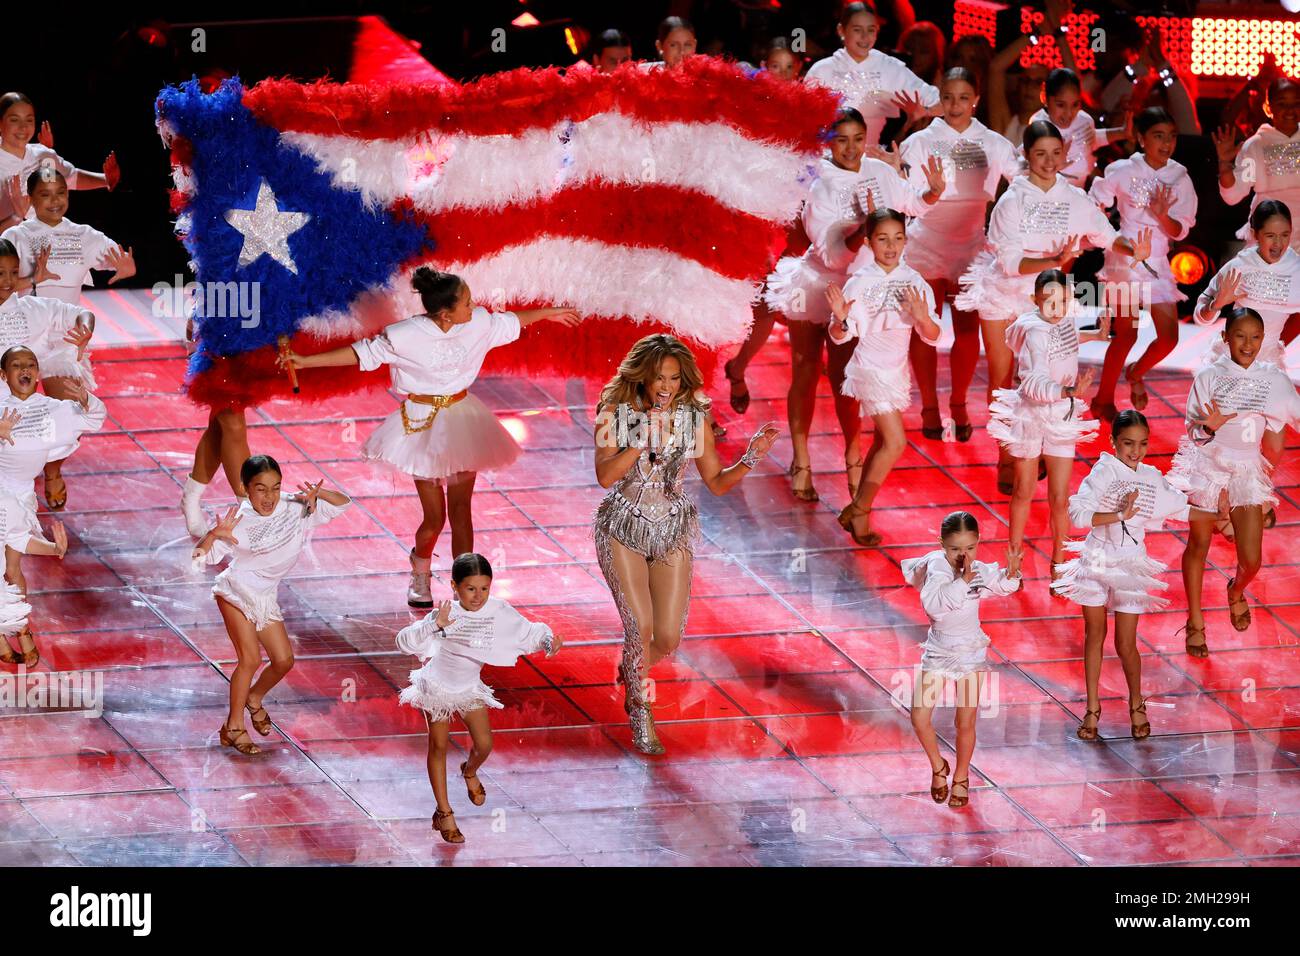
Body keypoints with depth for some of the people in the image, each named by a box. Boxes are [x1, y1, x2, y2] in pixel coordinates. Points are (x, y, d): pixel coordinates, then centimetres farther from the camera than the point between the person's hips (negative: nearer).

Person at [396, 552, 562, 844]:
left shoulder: (498, 611, -20)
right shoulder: (445, 614, -29)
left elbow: (529, 632, -8)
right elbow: (404, 642, -34)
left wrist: (548, 640, -30)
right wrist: (435, 625, -48)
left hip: (470, 688, 3)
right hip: (437, 687, -3)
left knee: (484, 744, 2)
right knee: (438, 746, 6)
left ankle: (470, 771, 40)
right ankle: (444, 813, 20)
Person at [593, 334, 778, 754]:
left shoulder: (692, 418, -4)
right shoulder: (616, 414, -10)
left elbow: (716, 482, 2)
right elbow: (605, 476, -21)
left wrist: (751, 457, -15)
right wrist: (644, 439, -26)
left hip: (673, 530, 2)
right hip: (624, 529, -2)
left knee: (668, 638, -1)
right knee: (640, 627, -13)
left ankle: (632, 671, 36)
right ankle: (640, 716, 10)